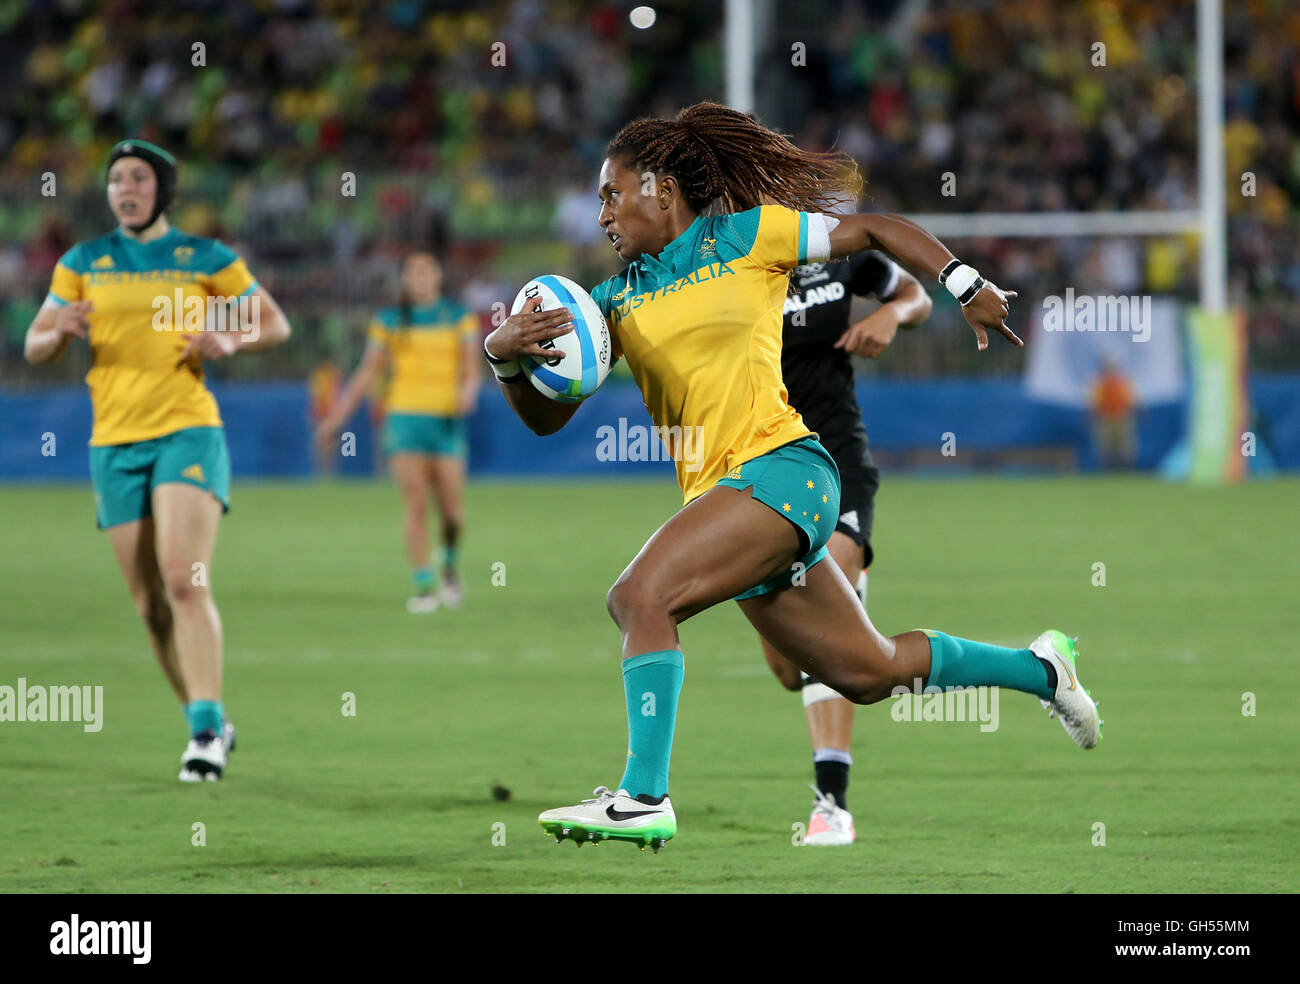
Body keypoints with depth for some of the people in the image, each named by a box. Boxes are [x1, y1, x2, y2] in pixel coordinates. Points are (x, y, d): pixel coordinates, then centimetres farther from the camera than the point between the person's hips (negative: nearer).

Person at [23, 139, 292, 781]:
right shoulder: (83, 264, 9)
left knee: (185, 582, -21)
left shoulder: (204, 259, 4)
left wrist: (232, 341, -10)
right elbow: (34, 347, 11)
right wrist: (62, 331, -13)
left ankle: (206, 730, -23)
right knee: (150, 604, 4)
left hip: (188, 433, -3)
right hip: (115, 442, 3)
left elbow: (275, 324, 11)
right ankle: (208, 725, 20)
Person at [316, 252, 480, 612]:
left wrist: (468, 391, -19)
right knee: (415, 502, -12)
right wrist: (337, 416, 8)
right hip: (404, 417, 0)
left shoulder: (460, 318, 9)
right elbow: (366, 374, 13)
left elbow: (472, 367, 3)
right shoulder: (388, 322, 10)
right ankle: (424, 585, -10)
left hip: (446, 420, 0)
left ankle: (450, 565, 25)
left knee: (451, 508, -5)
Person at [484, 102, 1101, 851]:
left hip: (781, 469, -7)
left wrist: (966, 286, 0)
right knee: (869, 673, 15)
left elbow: (878, 230, 10)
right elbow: (546, 416, 11)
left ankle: (644, 799, -25)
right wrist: (505, 357, -8)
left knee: (640, 597, -25)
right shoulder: (615, 299, 16)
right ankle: (1040, 669, 36)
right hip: (719, 492, 7)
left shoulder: (746, 236, 2)